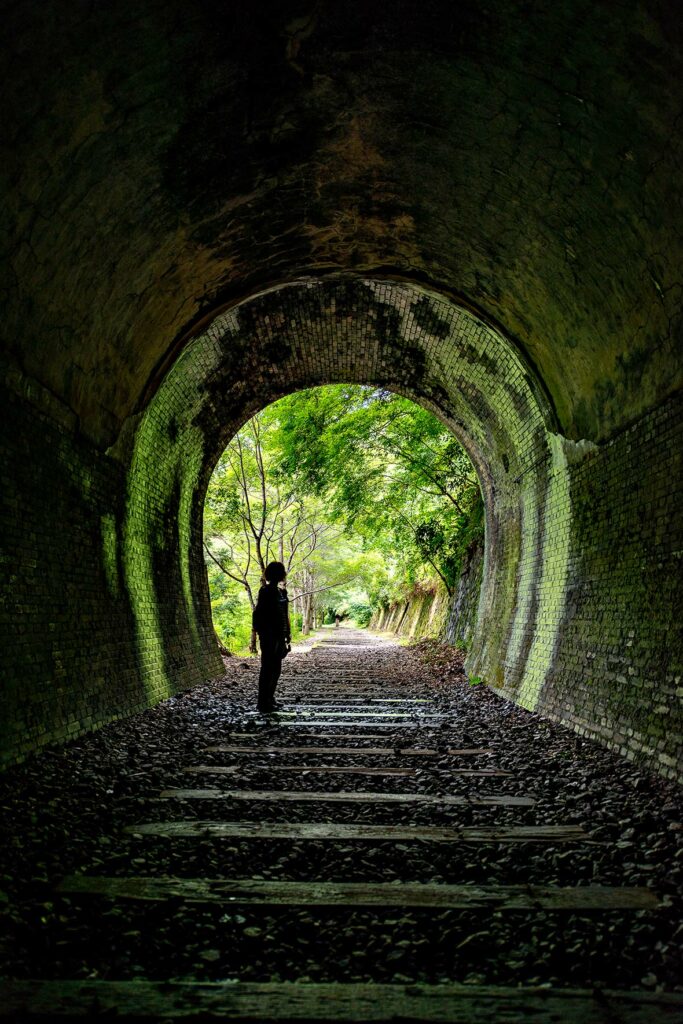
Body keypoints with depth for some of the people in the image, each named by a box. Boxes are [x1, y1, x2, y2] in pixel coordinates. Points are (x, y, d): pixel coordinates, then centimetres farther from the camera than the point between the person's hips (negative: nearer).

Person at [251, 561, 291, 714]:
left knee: (276, 668, 12)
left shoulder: (282, 592, 13)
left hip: (279, 635, 8)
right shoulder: (265, 591, -11)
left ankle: (269, 699, 22)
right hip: (269, 635, -8)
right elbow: (259, 614, -15)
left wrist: (287, 635, 17)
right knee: (267, 668, -6)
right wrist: (263, 635, -19)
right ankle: (263, 703, -2)